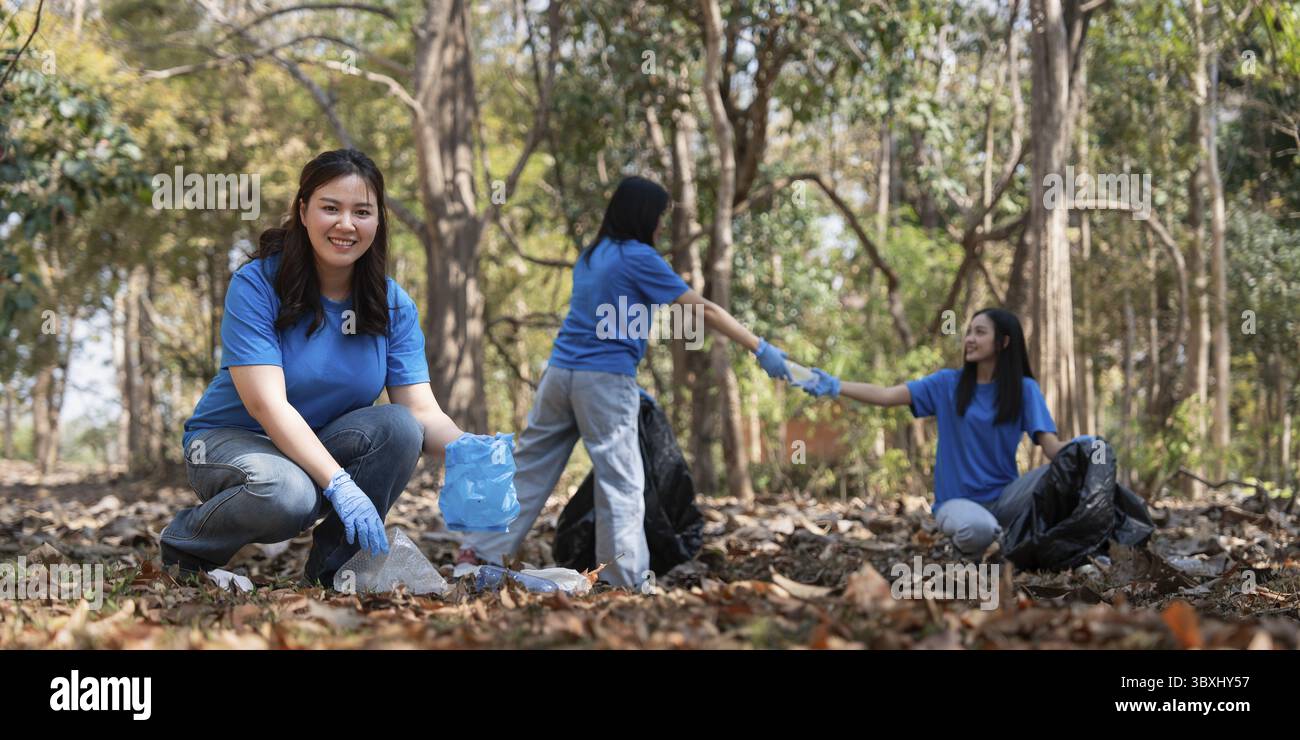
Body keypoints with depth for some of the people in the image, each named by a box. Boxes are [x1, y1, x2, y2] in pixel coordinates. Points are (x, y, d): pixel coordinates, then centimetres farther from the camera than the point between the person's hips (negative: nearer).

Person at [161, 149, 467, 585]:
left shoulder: (393, 305, -4)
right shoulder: (256, 285, -17)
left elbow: (423, 412, -11)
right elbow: (267, 404, -26)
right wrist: (338, 484, -37)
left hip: (325, 445, 4)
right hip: (233, 441, -4)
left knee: (398, 426, -26)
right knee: (287, 495, -37)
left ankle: (333, 565, -7)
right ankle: (185, 543, -5)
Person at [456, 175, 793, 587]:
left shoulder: (590, 256, 17)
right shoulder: (638, 257, -6)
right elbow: (703, 310, -9)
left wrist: (629, 384, 28)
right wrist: (760, 349, -7)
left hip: (560, 371, 7)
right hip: (605, 380, -7)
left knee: (531, 468, 12)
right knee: (621, 482, -3)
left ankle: (480, 552, 13)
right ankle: (625, 580, -3)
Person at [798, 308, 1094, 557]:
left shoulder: (1024, 389, 1)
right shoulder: (948, 384, 2)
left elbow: (1051, 447, -8)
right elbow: (887, 395, -7)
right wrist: (835, 387, -21)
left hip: (1004, 496, 1)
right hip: (957, 499, -1)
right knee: (977, 529, -37)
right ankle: (964, 544, 0)